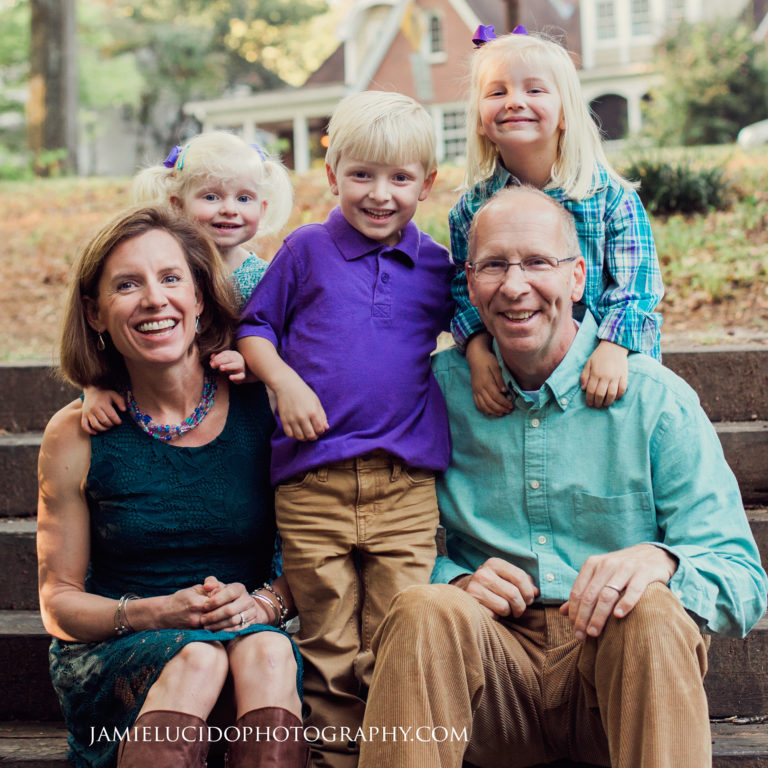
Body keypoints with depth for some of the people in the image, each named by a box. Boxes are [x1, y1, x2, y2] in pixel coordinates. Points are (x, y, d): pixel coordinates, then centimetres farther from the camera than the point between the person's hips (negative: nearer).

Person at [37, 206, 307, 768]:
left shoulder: (263, 409, -2)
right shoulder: (77, 435, -2)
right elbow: (59, 601, 1)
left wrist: (264, 603, -16)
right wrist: (158, 613, -16)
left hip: (253, 638, 1)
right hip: (110, 657, -1)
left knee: (266, 651, -33)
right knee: (199, 657, -34)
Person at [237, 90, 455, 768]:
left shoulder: (436, 266, 10)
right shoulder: (307, 250, 5)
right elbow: (254, 327, 10)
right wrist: (285, 382, -6)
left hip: (406, 483, 1)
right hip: (312, 478, -1)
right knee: (328, 645, 6)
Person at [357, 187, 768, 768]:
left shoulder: (656, 398, 0)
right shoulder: (440, 388, 5)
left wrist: (660, 562, -26)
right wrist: (455, 583, -13)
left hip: (618, 658, -1)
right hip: (492, 662, 1)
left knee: (653, 615, -33)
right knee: (423, 611, -30)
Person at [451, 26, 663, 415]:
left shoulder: (611, 196, -5)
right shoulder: (471, 208, 2)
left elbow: (636, 283, -10)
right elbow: (464, 291, 1)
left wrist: (613, 348, -24)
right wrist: (477, 350, -16)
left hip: (602, 379, -1)